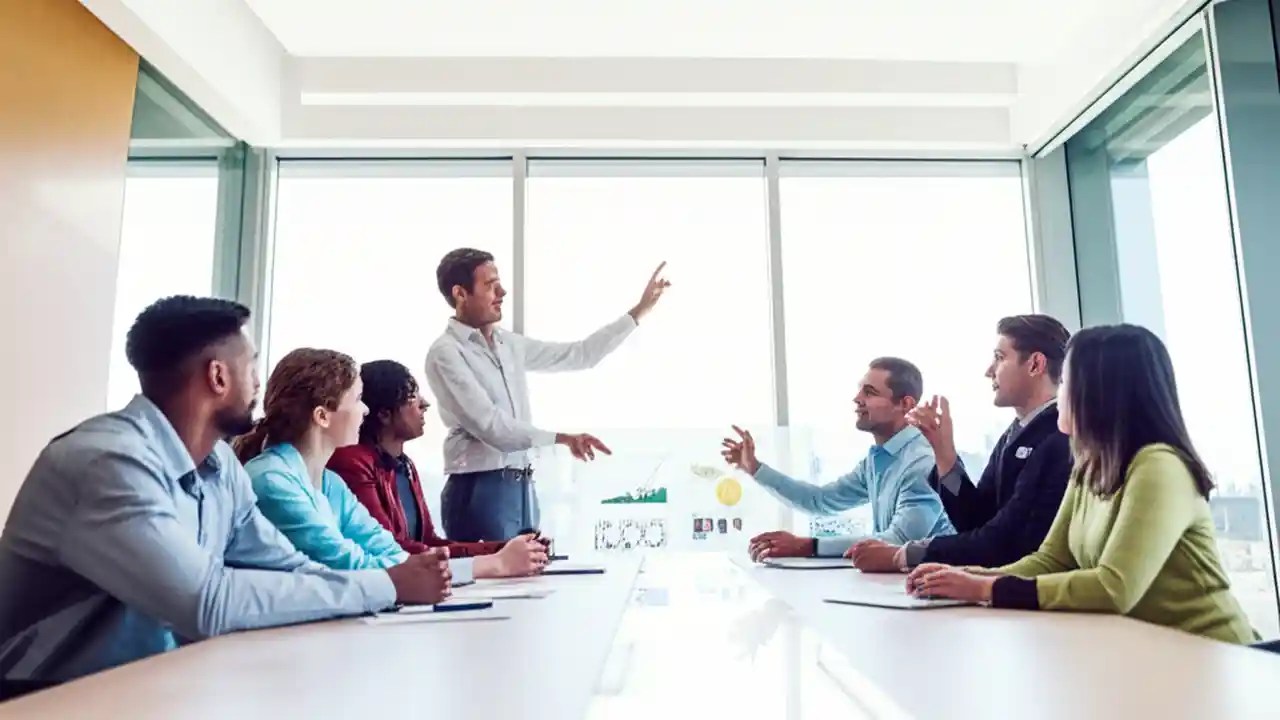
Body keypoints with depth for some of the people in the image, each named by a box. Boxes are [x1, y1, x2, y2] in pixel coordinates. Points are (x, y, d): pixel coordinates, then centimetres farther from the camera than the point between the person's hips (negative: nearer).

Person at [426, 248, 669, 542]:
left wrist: (639, 312, 14)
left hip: (522, 486, 7)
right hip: (480, 490, -7)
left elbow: (580, 354, 16)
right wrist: (561, 438, -24)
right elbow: (489, 425, -19)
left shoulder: (509, 344, 11)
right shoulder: (446, 353, -11)